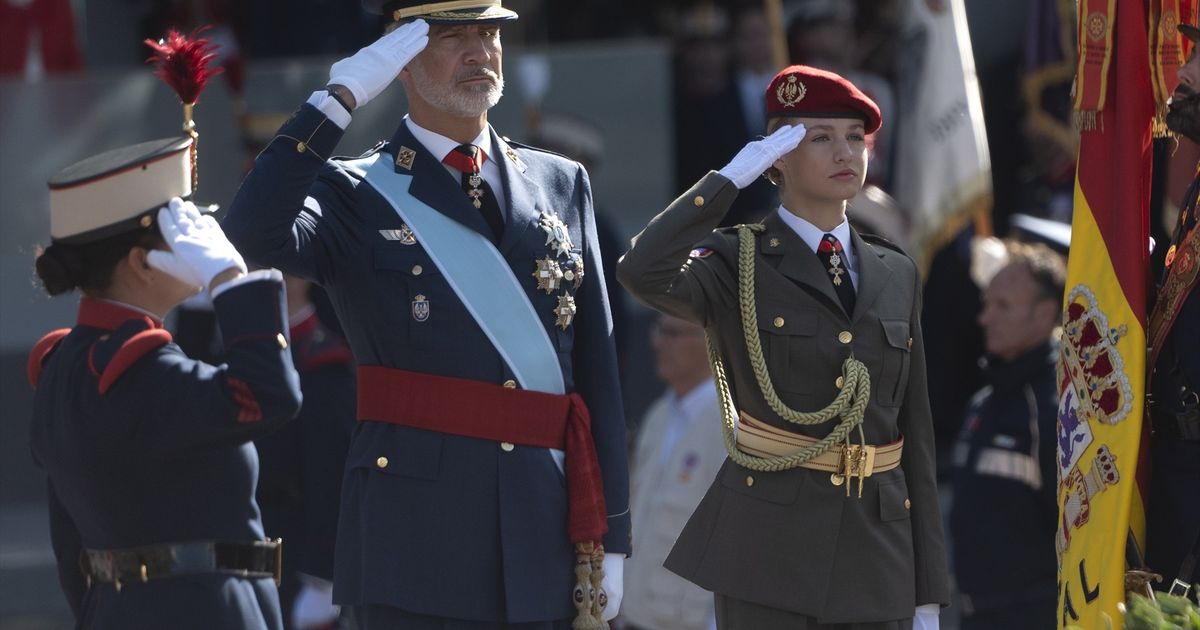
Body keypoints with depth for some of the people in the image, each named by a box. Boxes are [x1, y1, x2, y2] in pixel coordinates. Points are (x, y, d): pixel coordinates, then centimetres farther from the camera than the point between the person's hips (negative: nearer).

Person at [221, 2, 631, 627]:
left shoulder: (562, 185, 15)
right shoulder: (358, 195, 3)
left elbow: (597, 374, 13)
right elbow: (255, 232, -20)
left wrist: (609, 537, 8)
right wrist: (338, 99, -16)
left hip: (541, 545, 4)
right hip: (417, 537, -4)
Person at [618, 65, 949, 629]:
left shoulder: (896, 277, 13)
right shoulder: (739, 265, 0)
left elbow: (914, 436, 13)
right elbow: (643, 273, -24)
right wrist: (730, 179, -14)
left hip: (877, 559, 5)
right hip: (769, 555, -4)